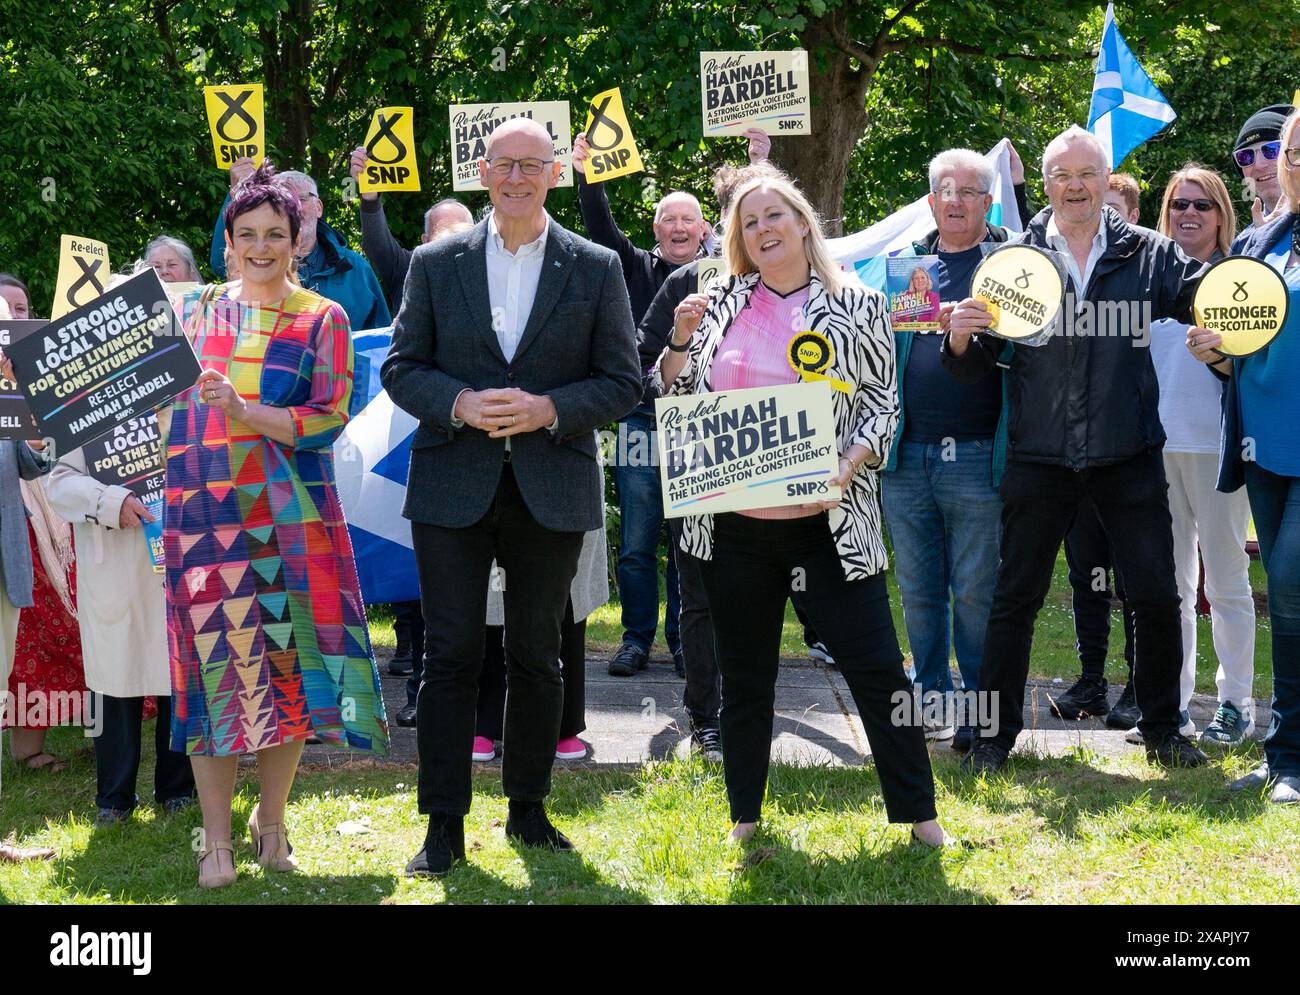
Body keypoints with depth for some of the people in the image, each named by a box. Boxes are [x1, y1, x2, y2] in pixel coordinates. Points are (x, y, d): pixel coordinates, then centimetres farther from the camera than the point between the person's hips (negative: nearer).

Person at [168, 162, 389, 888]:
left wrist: (244, 410, -17)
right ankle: (217, 839, 4)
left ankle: (272, 818, 19)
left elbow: (329, 418, -7)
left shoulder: (322, 321, 4)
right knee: (214, 665, -3)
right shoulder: (196, 314, 11)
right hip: (205, 514, 1)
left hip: (290, 519, -1)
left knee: (290, 661, 0)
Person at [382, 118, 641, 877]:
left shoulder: (596, 269, 4)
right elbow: (401, 367, 5)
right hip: (454, 489, 0)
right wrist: (459, 404, -14)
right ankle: (444, 826, 4)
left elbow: (623, 383, 2)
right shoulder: (435, 264, 6)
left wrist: (549, 409, -14)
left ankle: (529, 808, 23)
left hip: (552, 492, 0)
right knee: (451, 655, -1)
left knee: (537, 656, 9)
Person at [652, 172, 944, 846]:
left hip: (827, 524, -2)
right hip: (732, 524, 3)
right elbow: (672, 394, 14)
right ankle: (744, 816, 23)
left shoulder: (857, 306, 2)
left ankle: (917, 813, 7)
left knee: (877, 666, -3)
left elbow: (882, 405, 2)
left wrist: (847, 467, -14)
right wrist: (682, 338, -4)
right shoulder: (720, 304, 9)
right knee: (744, 675, 11)